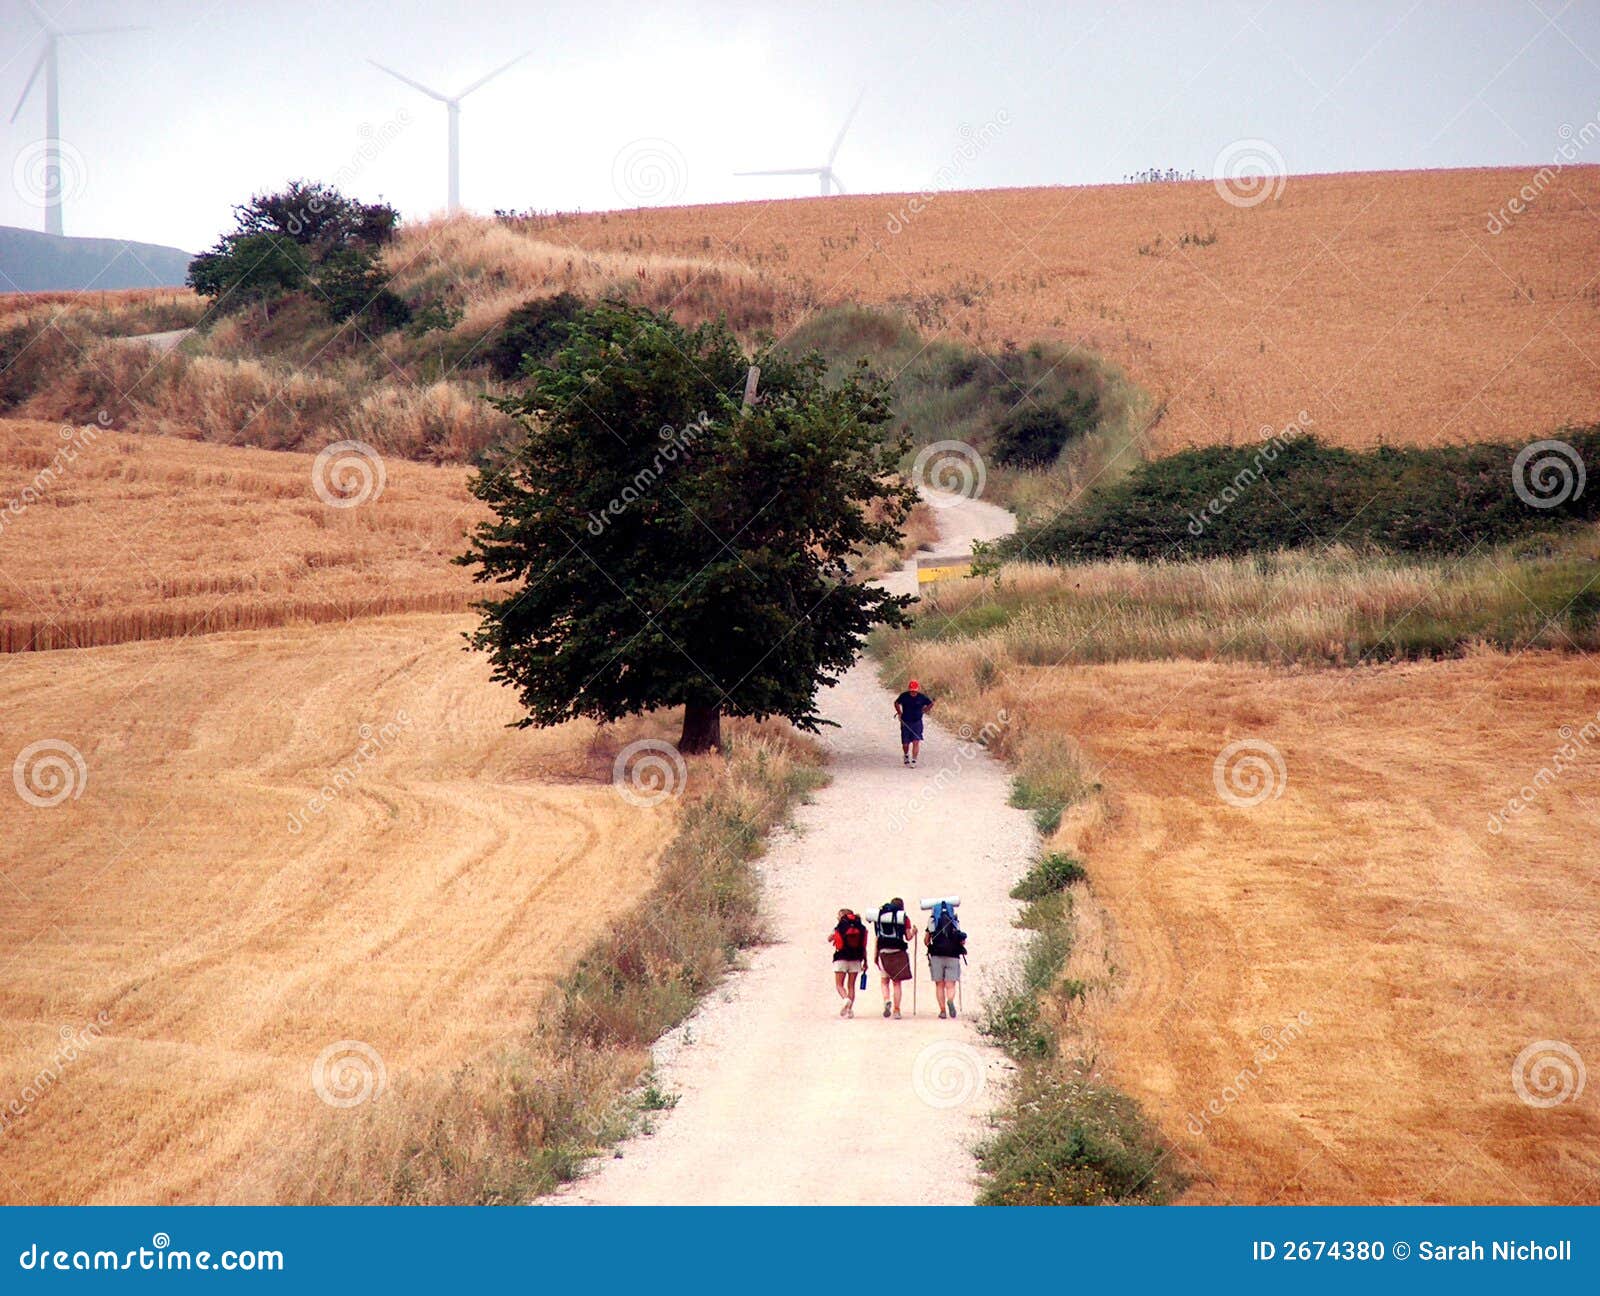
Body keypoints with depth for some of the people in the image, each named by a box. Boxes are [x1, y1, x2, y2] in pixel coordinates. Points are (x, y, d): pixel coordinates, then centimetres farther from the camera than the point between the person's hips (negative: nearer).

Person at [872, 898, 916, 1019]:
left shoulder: (881, 915, 7)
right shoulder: (904, 918, 2)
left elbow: (877, 937, 4)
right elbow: (908, 937, -1)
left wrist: (875, 954, 8)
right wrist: (913, 932, 21)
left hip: (884, 951, 1)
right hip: (898, 951, -1)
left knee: (885, 981, 12)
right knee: (897, 982, 5)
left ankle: (887, 1000, -15)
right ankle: (896, 1010, 1)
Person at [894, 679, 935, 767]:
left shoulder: (922, 697, -7)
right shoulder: (904, 696, -7)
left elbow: (931, 703, 11)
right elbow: (896, 703, 12)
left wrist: (925, 710, 4)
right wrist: (899, 713, 6)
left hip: (917, 722, -1)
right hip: (905, 723, 1)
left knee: (916, 742, -13)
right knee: (905, 743, 4)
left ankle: (914, 761, -8)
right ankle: (906, 755, 36)